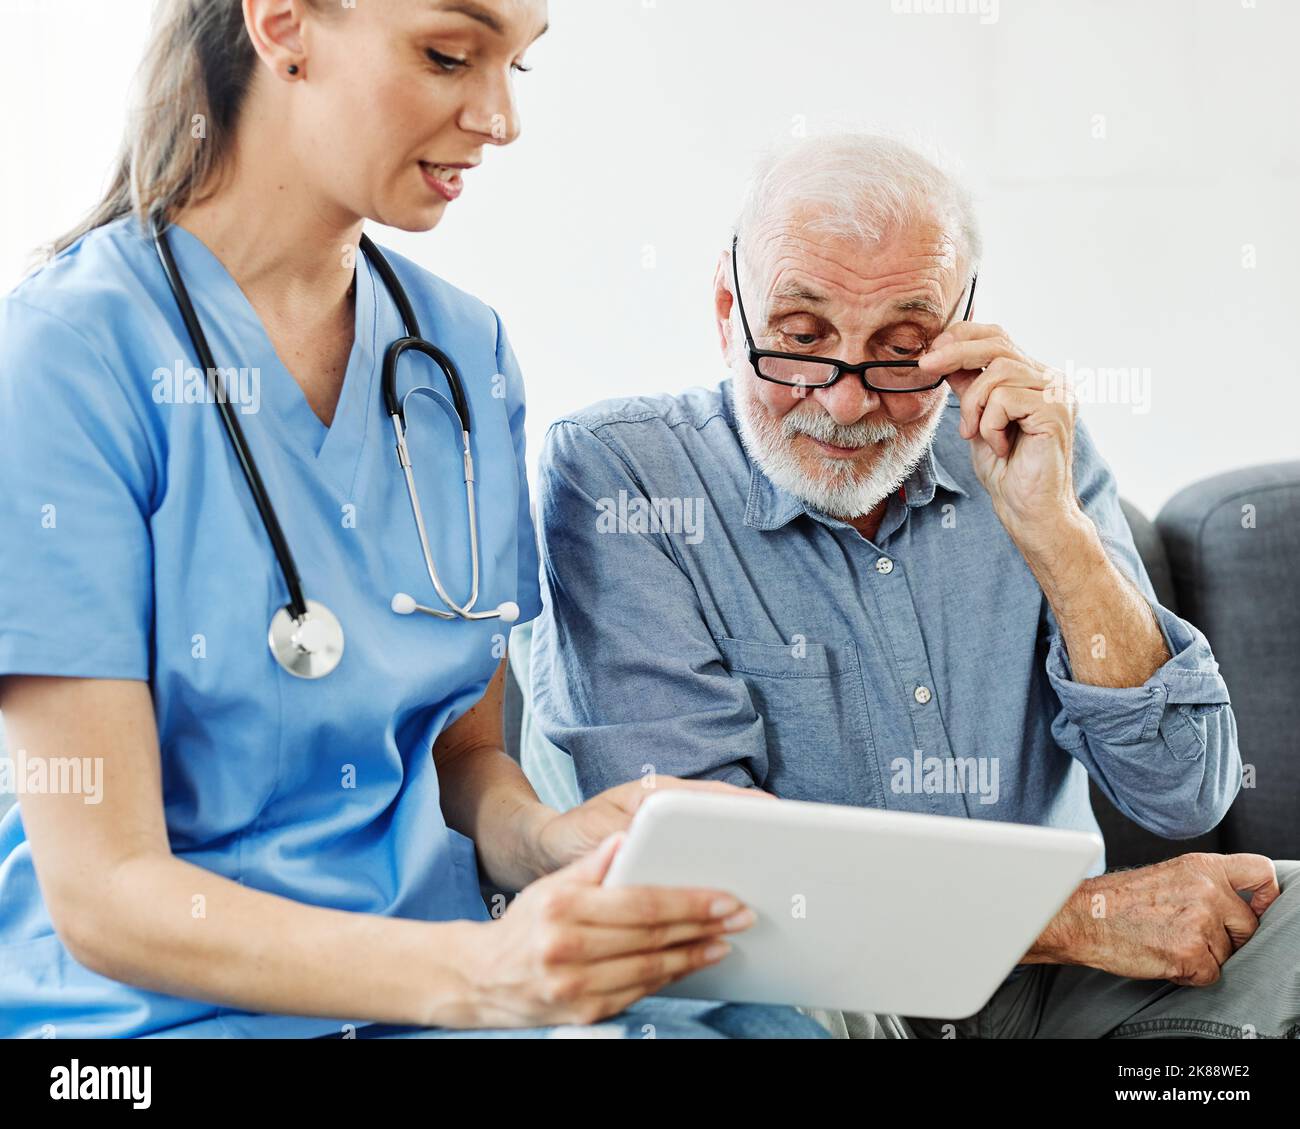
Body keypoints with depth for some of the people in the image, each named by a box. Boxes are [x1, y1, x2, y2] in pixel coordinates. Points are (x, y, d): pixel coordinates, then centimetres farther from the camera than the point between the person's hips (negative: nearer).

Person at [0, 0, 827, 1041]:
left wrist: (554, 842, -10)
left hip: (433, 989, 5)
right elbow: (103, 894, -15)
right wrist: (476, 974, -28)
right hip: (165, 1012, -5)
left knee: (776, 1026, -20)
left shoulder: (467, 355, 6)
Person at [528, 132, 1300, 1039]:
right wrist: (1075, 913, -21)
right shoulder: (614, 477, -10)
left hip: (1045, 986, 3)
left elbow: (1186, 798, -6)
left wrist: (1049, 525, -19)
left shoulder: (1027, 449, 2)